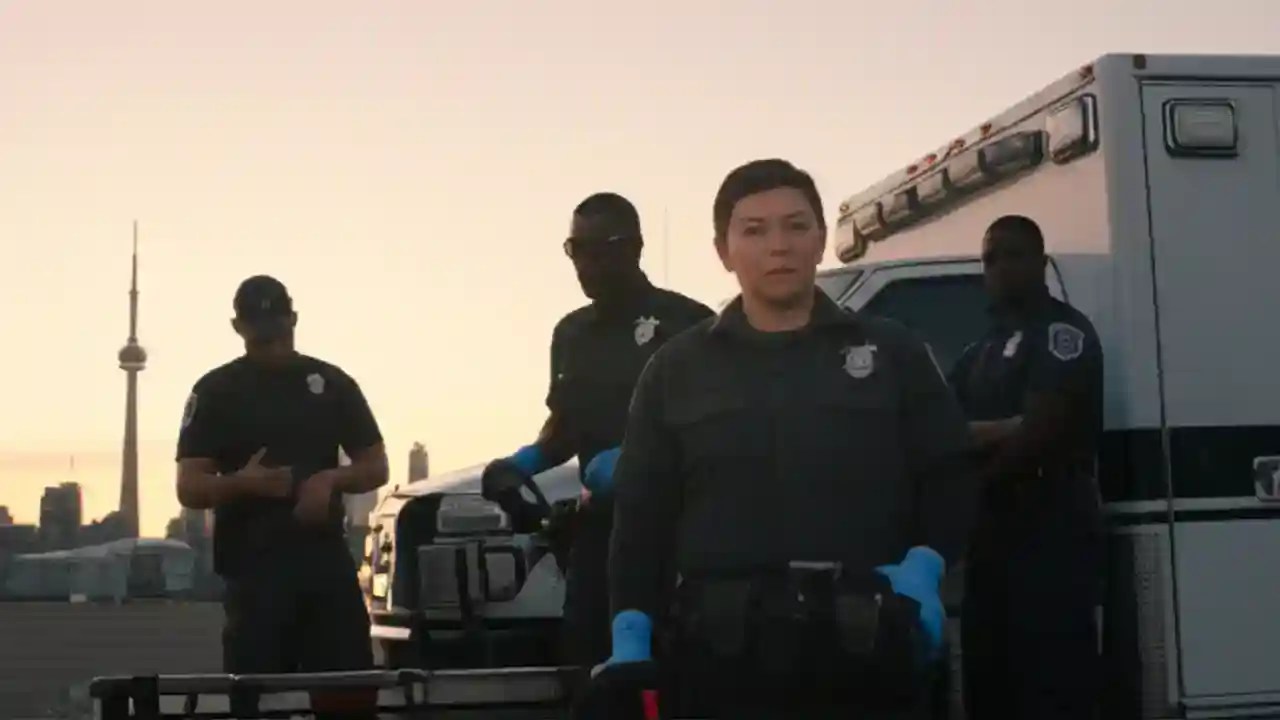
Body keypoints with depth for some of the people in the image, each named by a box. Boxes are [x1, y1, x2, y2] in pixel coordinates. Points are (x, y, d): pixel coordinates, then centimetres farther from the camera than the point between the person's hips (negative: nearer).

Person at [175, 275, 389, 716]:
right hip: (252, 564, -2)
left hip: (326, 557, 2)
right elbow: (189, 488, -2)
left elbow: (375, 467, 12)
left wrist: (331, 478, -9)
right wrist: (241, 482, -22)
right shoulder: (216, 391, 3)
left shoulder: (331, 383, 11)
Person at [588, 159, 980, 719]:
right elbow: (640, 516, 8)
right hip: (720, 649, 0)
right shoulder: (676, 369, 11)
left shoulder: (892, 353, 11)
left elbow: (949, 478, 9)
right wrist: (631, 630, -4)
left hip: (865, 648, 0)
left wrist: (925, 564, -9)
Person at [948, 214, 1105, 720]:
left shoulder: (1062, 331, -5)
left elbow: (1039, 433, -15)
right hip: (995, 534, 9)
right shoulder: (983, 349, 22)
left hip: (1050, 533, -9)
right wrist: (999, 432, -9)